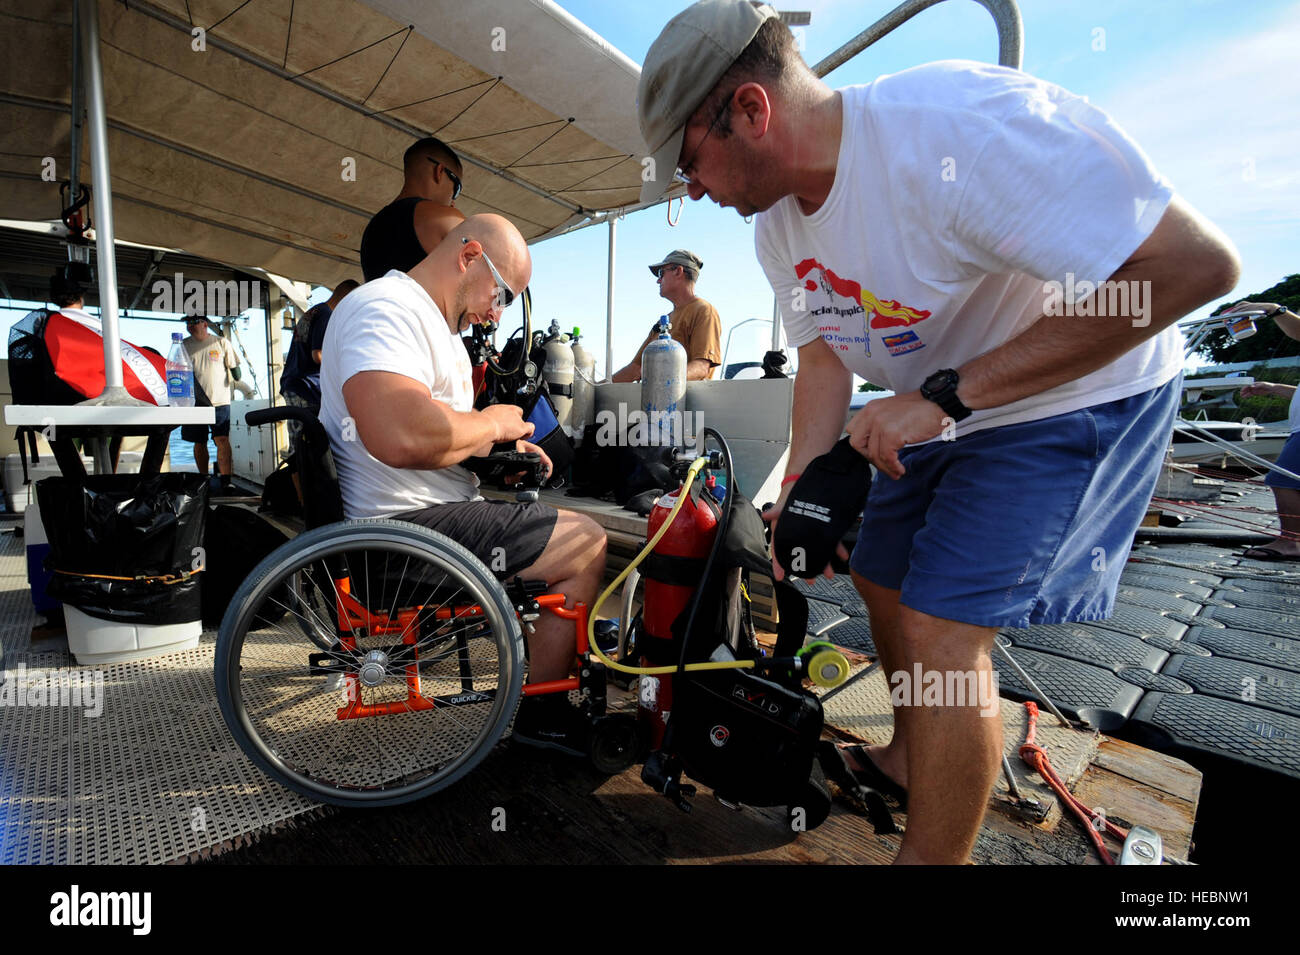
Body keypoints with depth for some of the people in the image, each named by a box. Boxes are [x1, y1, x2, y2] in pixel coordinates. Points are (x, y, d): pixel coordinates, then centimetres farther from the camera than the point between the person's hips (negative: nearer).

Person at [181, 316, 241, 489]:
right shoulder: (184, 345, 10)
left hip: (219, 400, -3)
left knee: (222, 439, -13)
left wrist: (236, 375, -9)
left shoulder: (222, 342, 4)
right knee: (199, 442, 9)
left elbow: (233, 365, 8)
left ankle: (226, 480, -14)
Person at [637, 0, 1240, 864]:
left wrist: (946, 396, -32)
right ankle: (908, 761, 40)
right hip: (938, 411, 8)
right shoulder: (777, 221, -4)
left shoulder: (957, 126, -29)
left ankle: (929, 855, 10)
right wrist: (797, 497, -8)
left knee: (941, 630, -14)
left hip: (1075, 396, -7)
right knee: (882, 582, 14)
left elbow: (1194, 263, -29)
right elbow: (824, 352, 2)